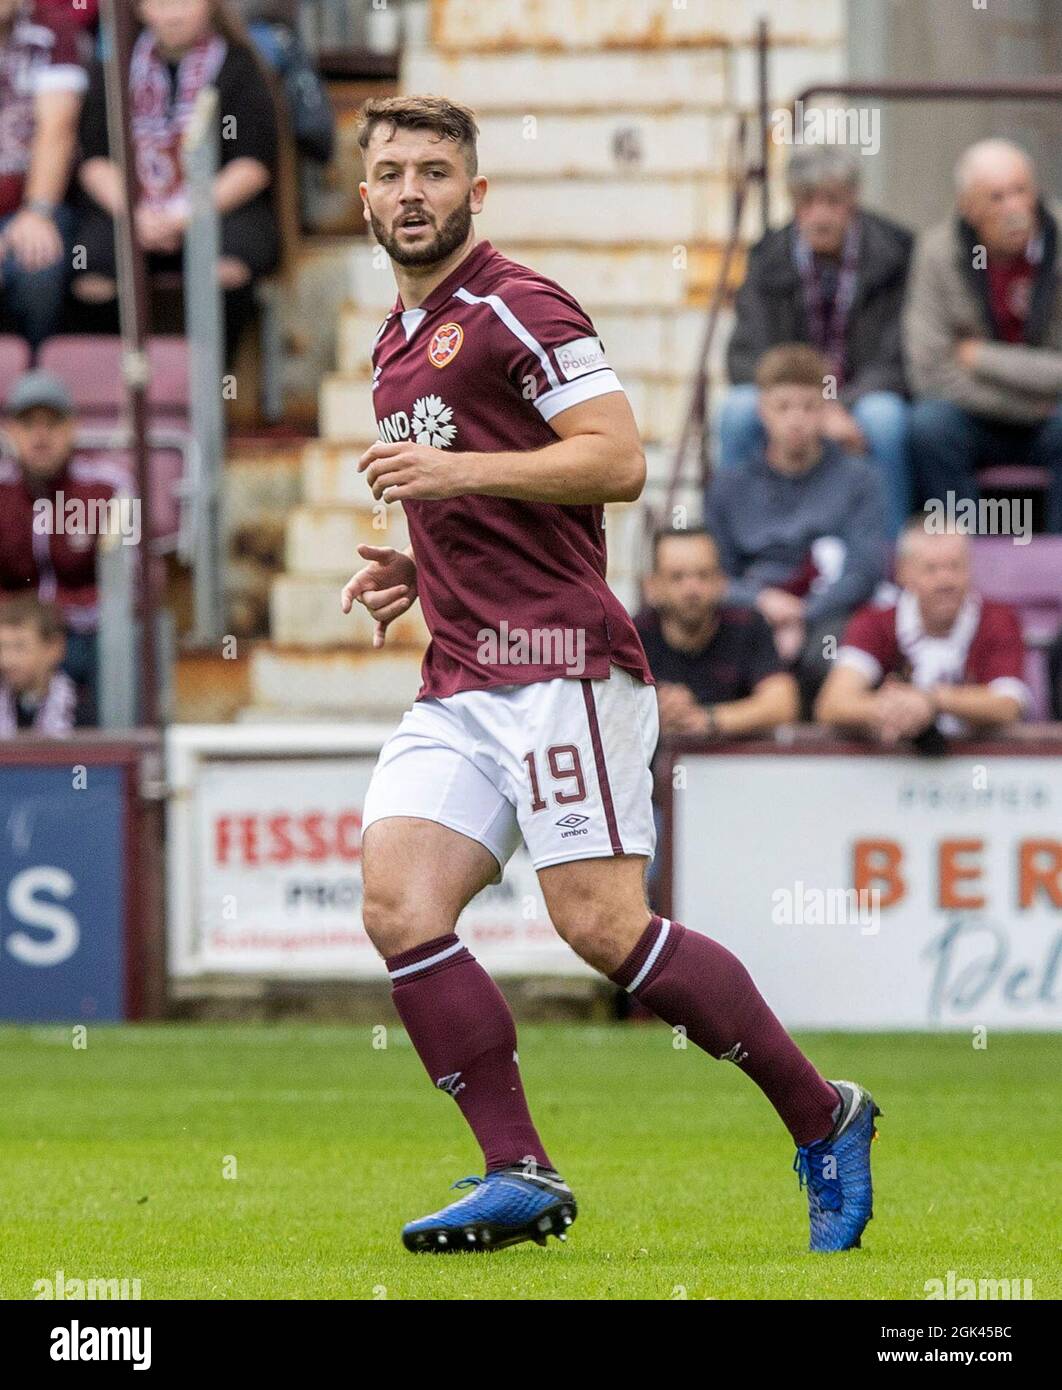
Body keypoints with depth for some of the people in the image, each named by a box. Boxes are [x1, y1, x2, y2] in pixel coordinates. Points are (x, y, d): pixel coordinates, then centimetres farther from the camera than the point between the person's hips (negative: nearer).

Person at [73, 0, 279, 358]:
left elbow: (254, 164, -1)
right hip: (127, 210, 2)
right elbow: (95, 161, 7)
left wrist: (187, 216, -14)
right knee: (93, 279, -30)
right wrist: (134, 214, -13)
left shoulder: (237, 66, 7)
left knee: (227, 268, -36)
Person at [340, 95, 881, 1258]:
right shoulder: (395, 343, 22)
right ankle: (520, 1178, -9)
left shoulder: (515, 309, -5)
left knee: (601, 925, -13)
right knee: (397, 911, -9)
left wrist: (456, 472, -18)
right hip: (458, 683, 9)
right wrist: (412, 566, 16)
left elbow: (617, 460, -15)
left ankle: (823, 1120, -1)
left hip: (558, 665, -9)